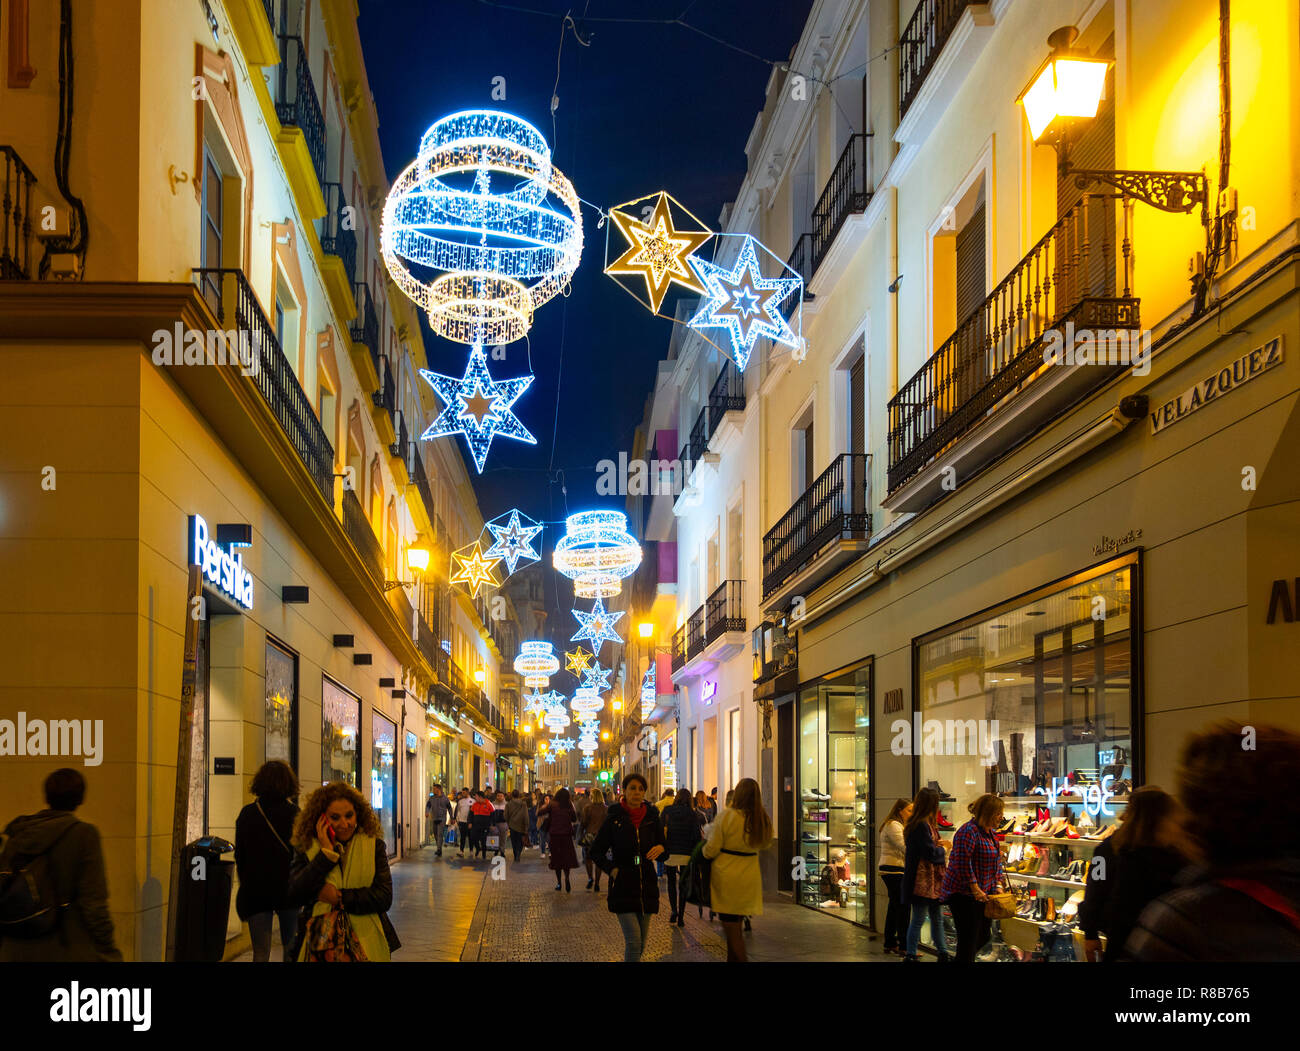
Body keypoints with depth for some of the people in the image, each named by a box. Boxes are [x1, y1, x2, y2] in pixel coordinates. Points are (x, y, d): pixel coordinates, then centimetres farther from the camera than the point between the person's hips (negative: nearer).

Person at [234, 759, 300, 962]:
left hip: (255, 892, 2)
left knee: (260, 953, 4)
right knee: (291, 950, 11)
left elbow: (239, 856, 5)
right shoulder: (294, 814, -9)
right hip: (288, 890, -1)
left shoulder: (247, 814, -1)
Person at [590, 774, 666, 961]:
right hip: (623, 886, -4)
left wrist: (660, 849, -12)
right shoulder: (614, 818, -2)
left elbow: (664, 852, 11)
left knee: (642, 941, 9)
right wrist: (612, 869, -8)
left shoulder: (652, 817, 5)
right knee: (633, 939, -14)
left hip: (647, 885, 4)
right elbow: (596, 851, 4)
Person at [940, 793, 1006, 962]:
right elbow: (963, 863, -23)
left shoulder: (990, 832, 13)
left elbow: (997, 861, 21)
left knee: (984, 935, 15)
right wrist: (975, 889, -22)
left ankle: (960, 959, 31)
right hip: (963, 893, -10)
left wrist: (999, 884, 7)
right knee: (969, 939, -5)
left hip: (982, 894, 10)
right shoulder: (969, 831, -18)